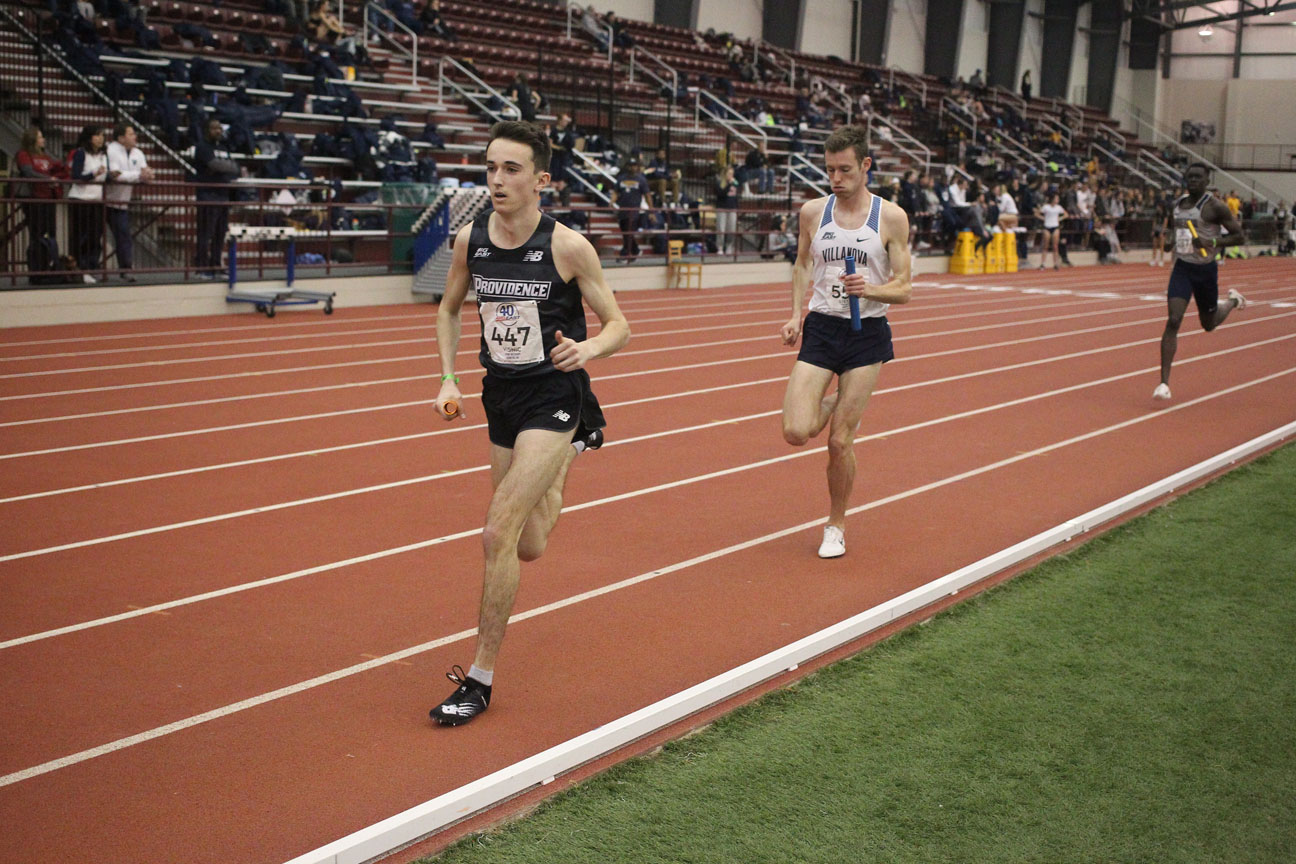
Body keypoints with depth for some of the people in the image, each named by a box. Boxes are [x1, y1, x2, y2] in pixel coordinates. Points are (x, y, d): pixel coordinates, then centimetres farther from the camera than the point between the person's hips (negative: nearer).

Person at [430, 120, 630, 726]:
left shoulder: (568, 247, -16)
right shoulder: (470, 239, -4)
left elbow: (618, 325, -7)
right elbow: (449, 308, 14)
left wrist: (587, 348, -29)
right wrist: (448, 378, 2)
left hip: (554, 396, -5)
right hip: (500, 397, 5)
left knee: (499, 533, -17)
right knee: (528, 548, 16)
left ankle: (481, 677, -5)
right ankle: (560, 465, 54)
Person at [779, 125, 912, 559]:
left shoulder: (891, 217, -4)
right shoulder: (812, 211, 3)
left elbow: (904, 288, -2)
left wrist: (870, 290, -22)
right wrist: (795, 315, 6)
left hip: (867, 333, -2)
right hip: (820, 328, 2)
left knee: (839, 442, -2)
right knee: (796, 432, -12)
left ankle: (836, 525, 21)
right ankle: (834, 406, 25)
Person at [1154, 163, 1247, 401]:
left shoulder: (1215, 206, -12)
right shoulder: (1179, 204, 6)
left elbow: (1240, 237, -10)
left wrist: (1212, 242, -24)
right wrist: (1171, 241, 3)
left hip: (1206, 269, -3)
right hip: (1182, 267, 3)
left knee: (1208, 324, 14)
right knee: (1173, 321, -13)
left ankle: (1232, 301, 49)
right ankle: (1164, 382, -15)